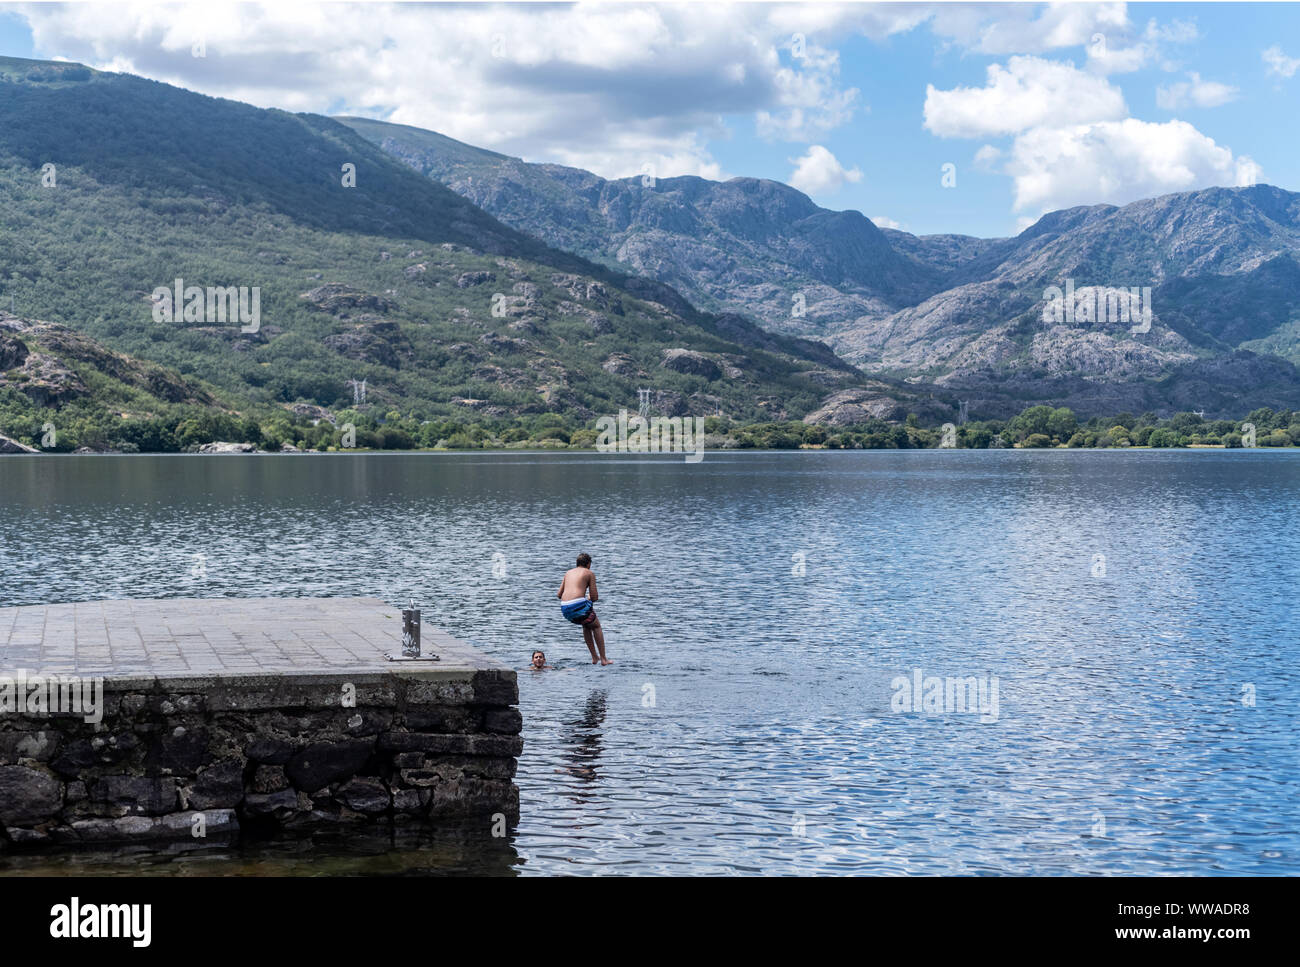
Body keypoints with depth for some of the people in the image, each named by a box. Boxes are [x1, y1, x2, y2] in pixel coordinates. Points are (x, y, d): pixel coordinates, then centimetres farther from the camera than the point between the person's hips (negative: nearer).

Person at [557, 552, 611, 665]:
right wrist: (590, 598, 26)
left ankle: (594, 658, 30)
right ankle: (603, 659, 15)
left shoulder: (568, 572, 24)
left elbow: (559, 594, 22)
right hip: (579, 605, -5)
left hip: (564, 608, 5)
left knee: (586, 625, 32)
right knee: (596, 626, 21)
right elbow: (595, 597, 3)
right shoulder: (589, 573, 9)